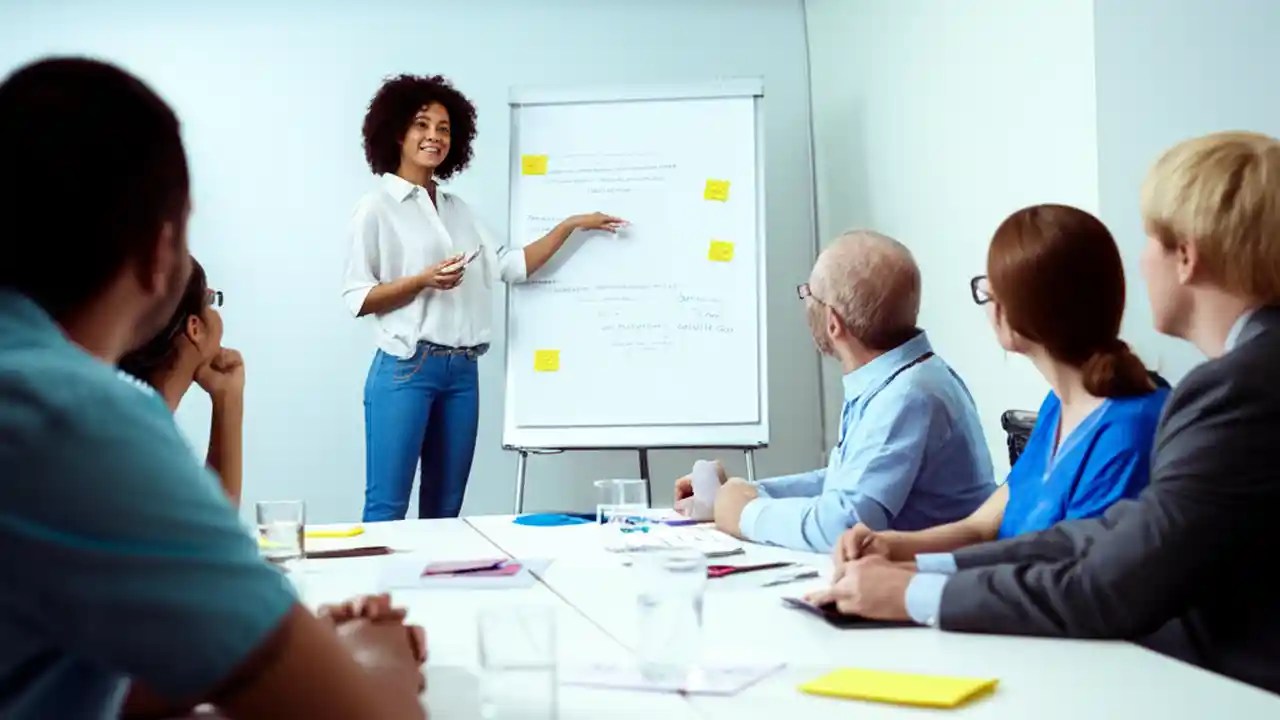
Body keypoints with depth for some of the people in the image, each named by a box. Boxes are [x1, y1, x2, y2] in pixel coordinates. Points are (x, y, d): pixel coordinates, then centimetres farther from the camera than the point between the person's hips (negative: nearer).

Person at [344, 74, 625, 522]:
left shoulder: (457, 208, 15)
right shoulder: (378, 206, -3)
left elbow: (512, 267, 13)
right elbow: (357, 298, -6)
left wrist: (571, 225, 9)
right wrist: (424, 280, -18)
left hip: (462, 372, 6)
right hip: (405, 370, -6)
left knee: (445, 509, 10)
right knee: (387, 509, -6)